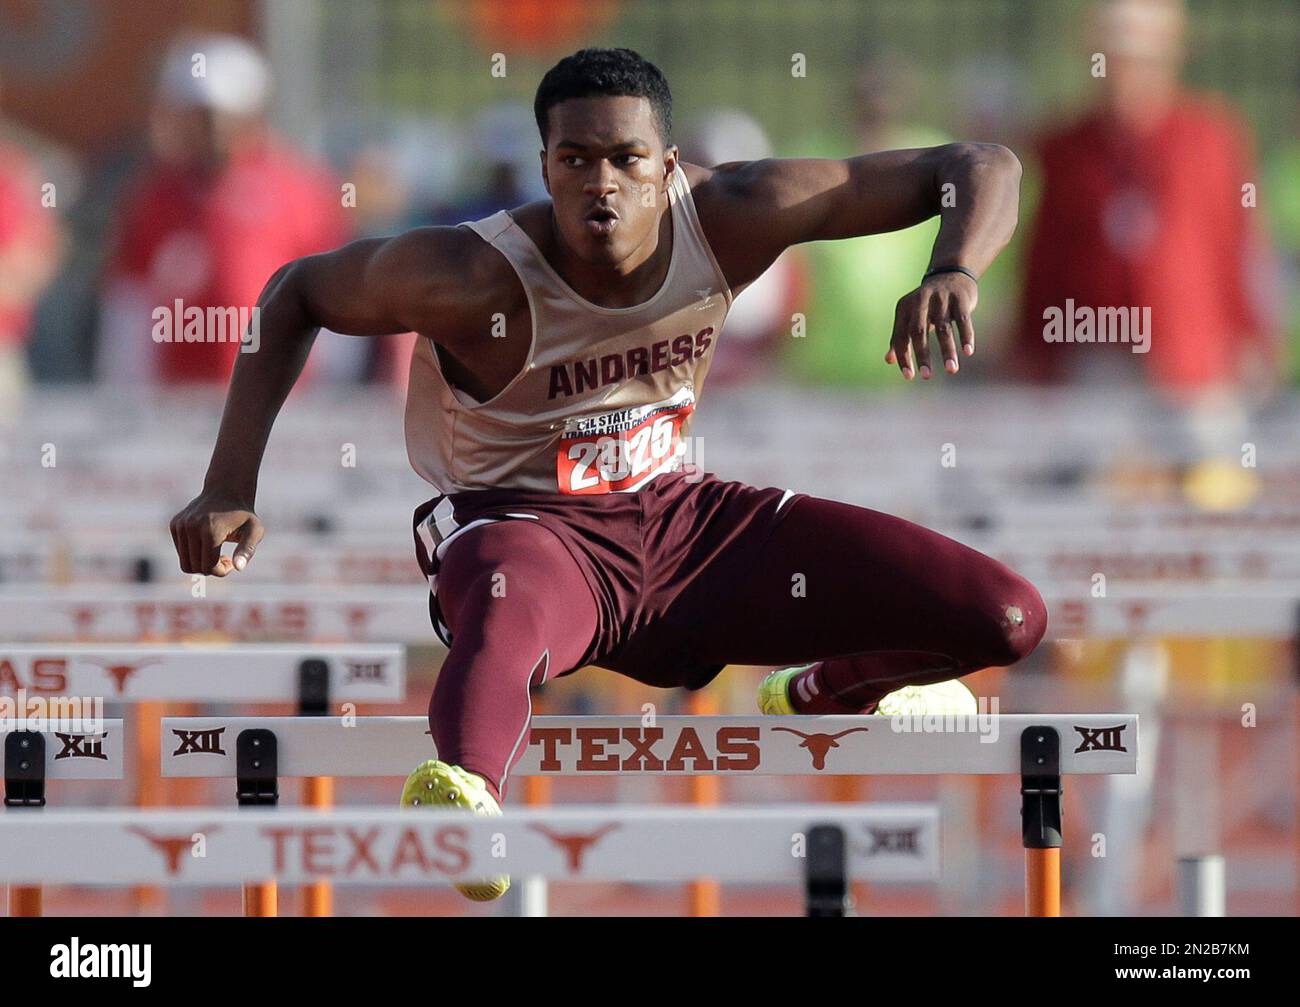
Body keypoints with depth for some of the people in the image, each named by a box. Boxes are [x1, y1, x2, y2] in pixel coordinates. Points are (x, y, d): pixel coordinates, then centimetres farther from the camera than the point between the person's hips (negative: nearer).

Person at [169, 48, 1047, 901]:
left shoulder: (726, 217, -16)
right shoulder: (474, 278, -24)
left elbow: (983, 170, -13)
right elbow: (294, 295, -6)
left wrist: (953, 274, -36)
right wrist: (231, 490, -13)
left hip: (675, 513, 5)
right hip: (524, 522, -5)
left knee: (1009, 619, -4)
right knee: (507, 610, -47)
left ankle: (813, 695, 26)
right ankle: (466, 793, -77)